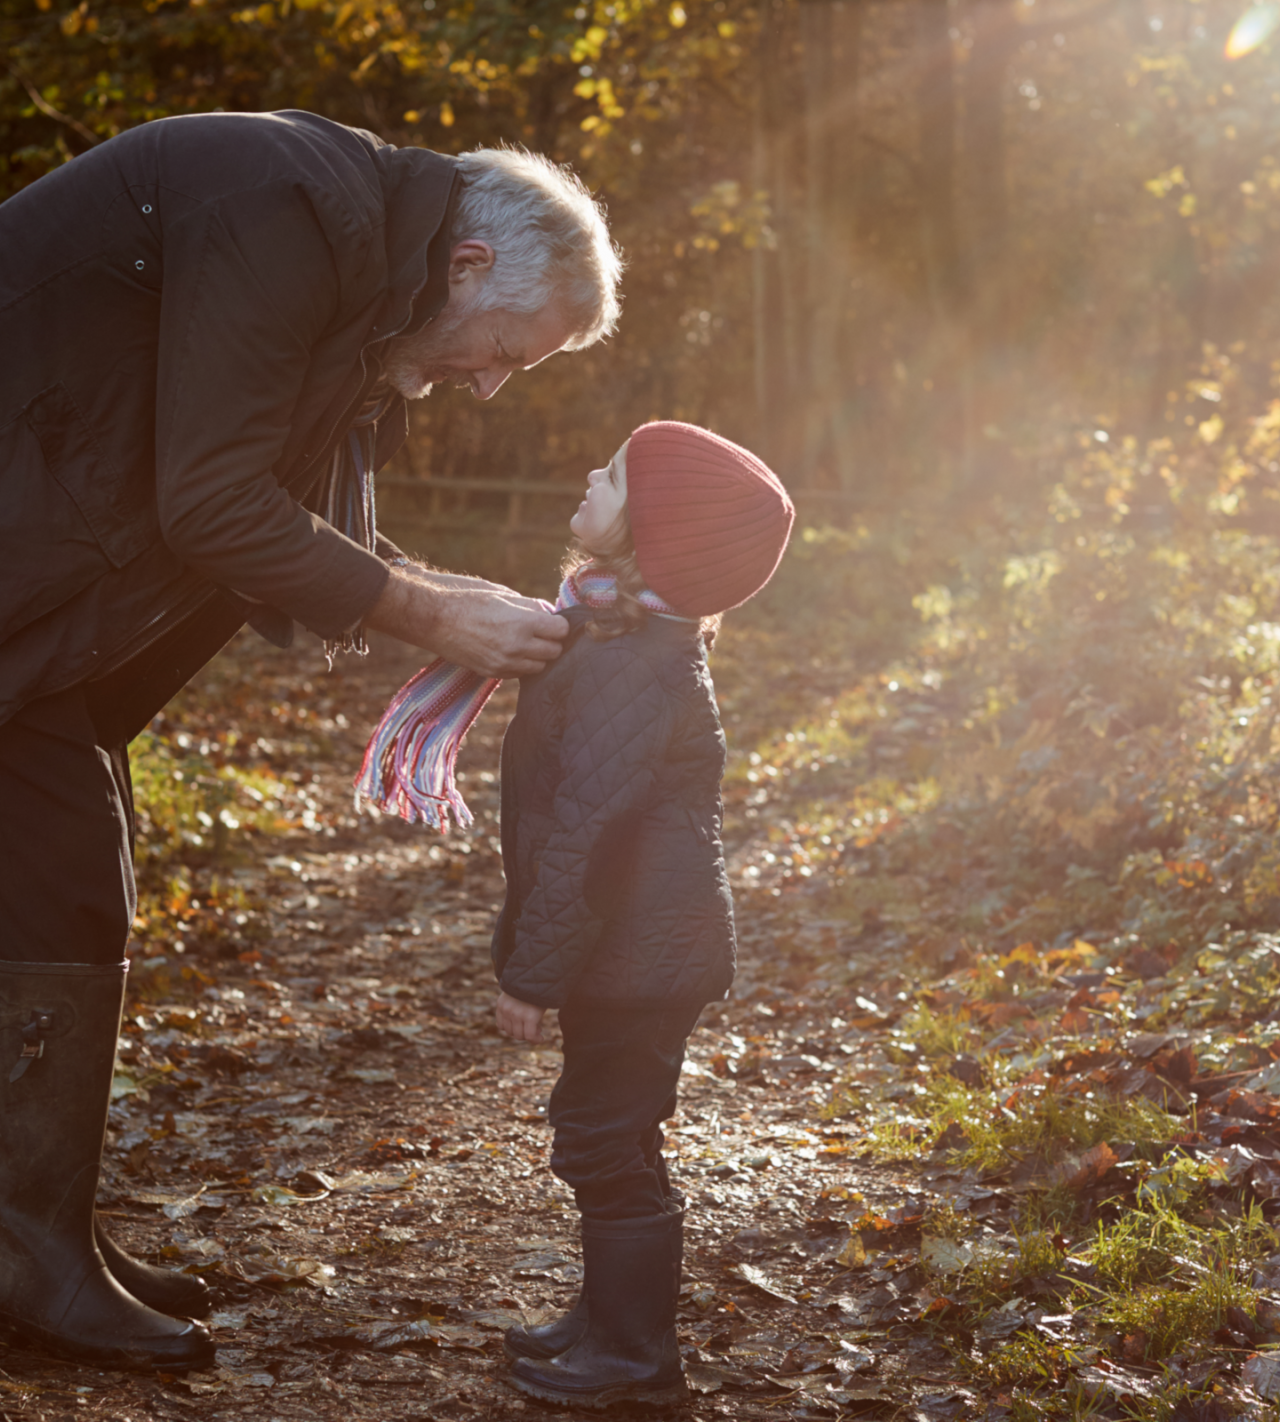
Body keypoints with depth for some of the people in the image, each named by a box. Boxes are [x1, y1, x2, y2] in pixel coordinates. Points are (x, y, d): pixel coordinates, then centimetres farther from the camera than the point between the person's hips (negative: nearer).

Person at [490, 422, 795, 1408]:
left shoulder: (632, 668, -25)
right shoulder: (624, 637, 8)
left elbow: (582, 829, -25)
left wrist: (535, 972, -19)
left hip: (638, 958, -10)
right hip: (635, 948, 10)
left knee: (608, 1143, 2)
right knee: (604, 1137, 20)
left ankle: (633, 1357, 15)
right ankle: (612, 1318, 35)